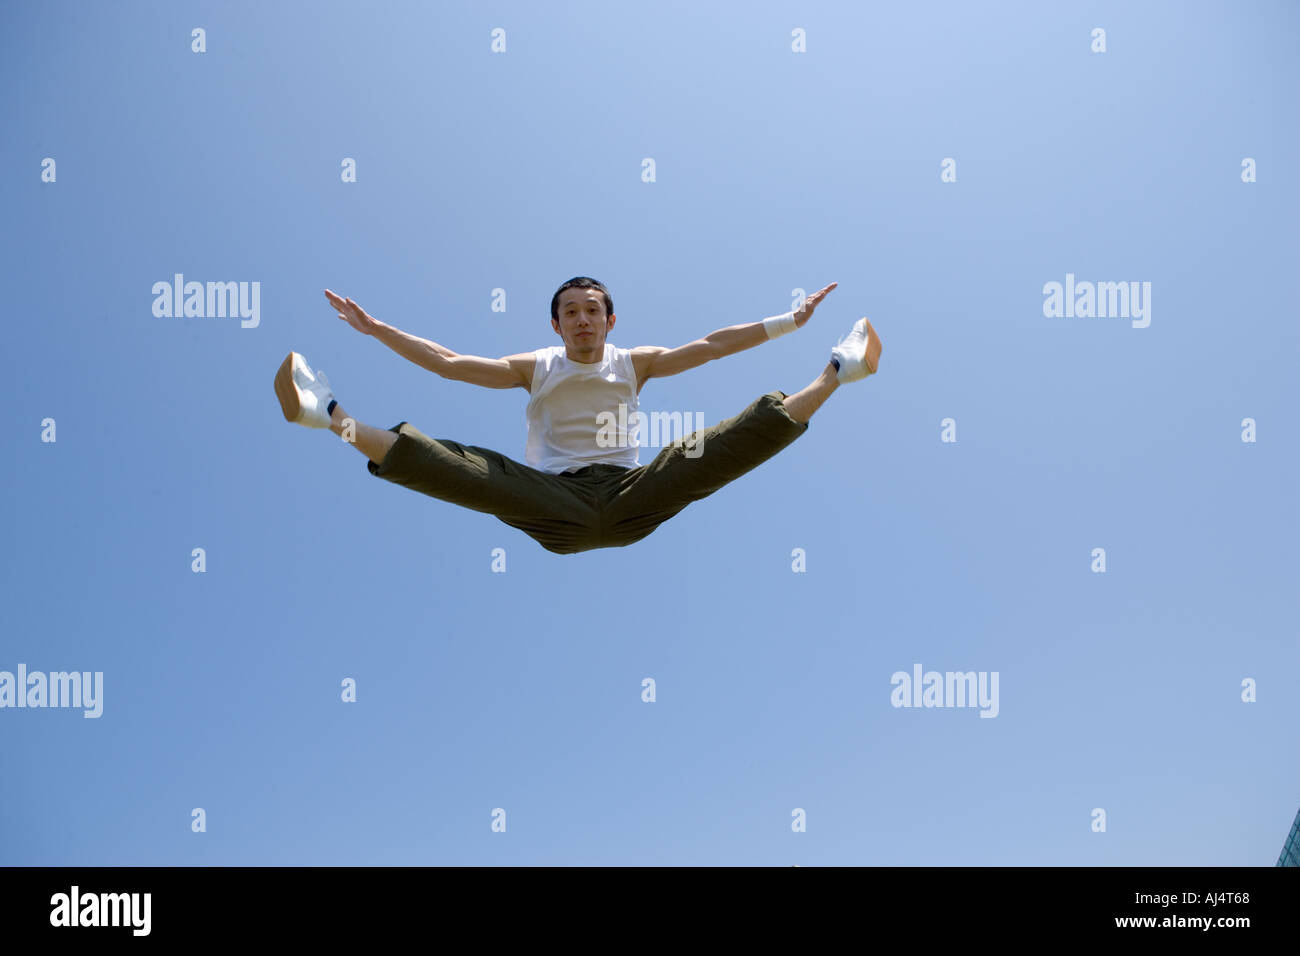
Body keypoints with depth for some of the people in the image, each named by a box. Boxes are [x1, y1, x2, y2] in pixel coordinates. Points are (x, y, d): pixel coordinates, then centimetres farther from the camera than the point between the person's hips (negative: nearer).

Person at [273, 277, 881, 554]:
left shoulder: (635, 362, 17)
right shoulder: (534, 368, 16)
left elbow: (710, 345, 11)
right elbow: (447, 362, 9)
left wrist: (791, 321, 5)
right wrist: (377, 329, 1)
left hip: (630, 500, 1)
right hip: (556, 509, -1)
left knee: (730, 445, -17)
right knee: (461, 468, -25)